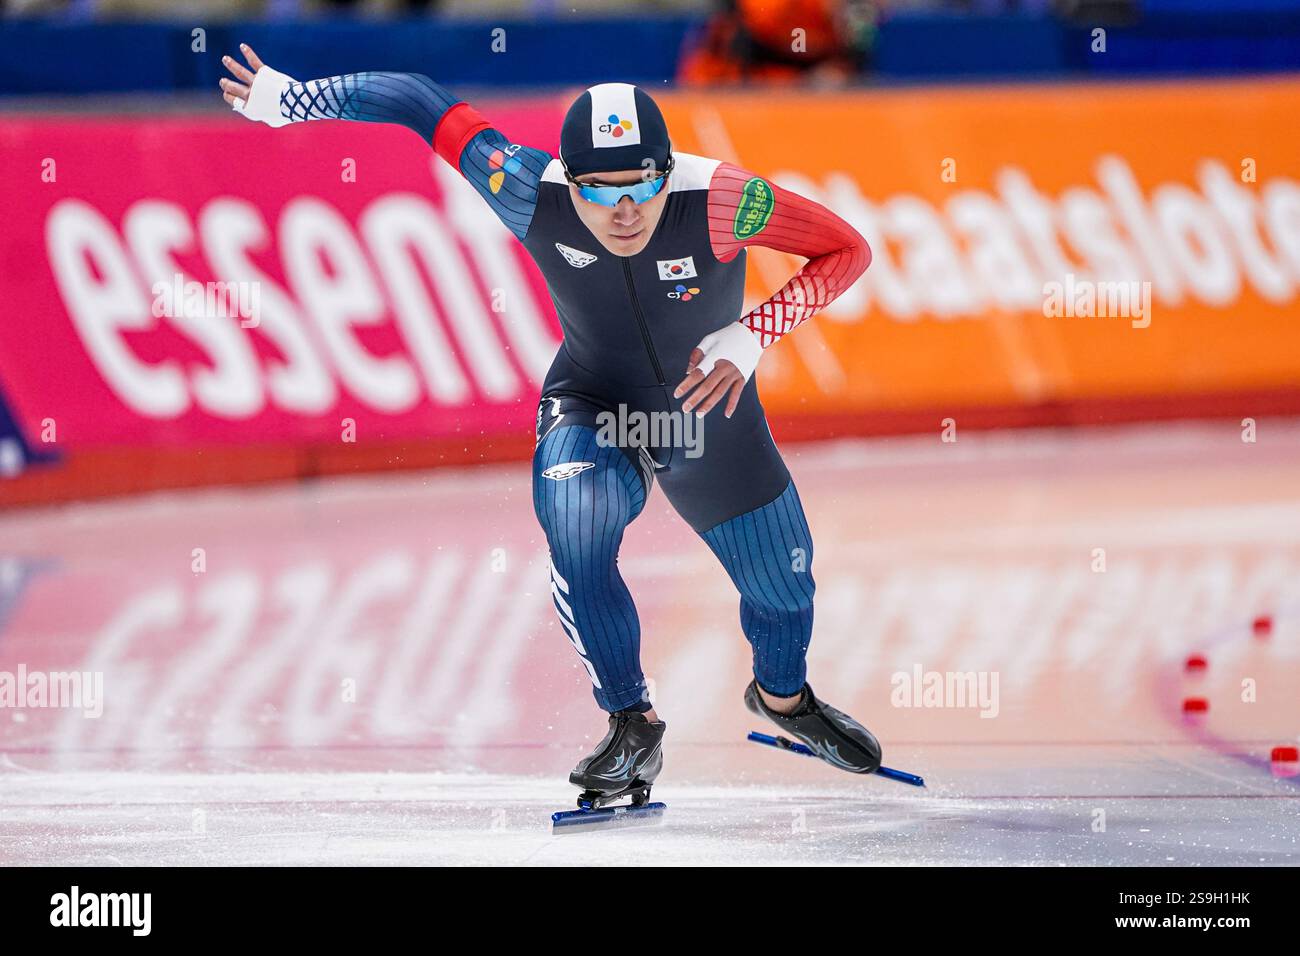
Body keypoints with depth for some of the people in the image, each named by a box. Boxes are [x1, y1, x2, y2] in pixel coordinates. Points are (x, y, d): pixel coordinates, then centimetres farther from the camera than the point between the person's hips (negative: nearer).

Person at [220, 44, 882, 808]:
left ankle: (783, 694, 49)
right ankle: (632, 724, -13)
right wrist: (294, 98, -14)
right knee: (574, 513, -31)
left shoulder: (718, 201, -34)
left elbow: (847, 249, -23)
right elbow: (425, 106, -19)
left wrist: (749, 337, -32)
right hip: (592, 402, 0)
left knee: (782, 579, 12)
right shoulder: (534, 196, -31)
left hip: (710, 410, 1)